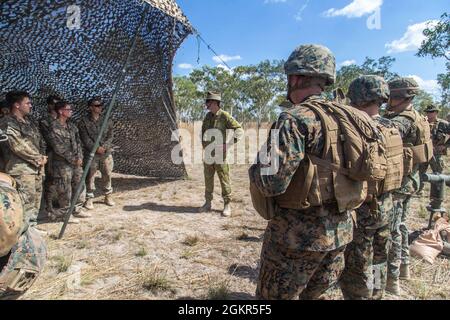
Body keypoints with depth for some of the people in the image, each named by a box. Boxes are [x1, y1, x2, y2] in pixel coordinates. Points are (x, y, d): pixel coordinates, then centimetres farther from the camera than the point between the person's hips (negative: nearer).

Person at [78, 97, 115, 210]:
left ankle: (108, 196, 24)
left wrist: (104, 147, -13)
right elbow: (85, 139, -8)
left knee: (107, 175, 9)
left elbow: (110, 136, 2)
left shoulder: (107, 120, 7)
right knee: (90, 177, 2)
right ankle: (89, 198, 13)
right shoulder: (84, 122, -1)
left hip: (106, 153, 3)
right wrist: (96, 148, -17)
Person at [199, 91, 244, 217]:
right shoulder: (207, 116, 10)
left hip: (219, 154, -6)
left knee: (224, 179, -1)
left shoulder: (225, 116, -10)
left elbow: (240, 131, -13)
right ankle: (208, 203, 20)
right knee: (208, 179, 10)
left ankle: (227, 205, 7)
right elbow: (203, 132, 25)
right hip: (207, 153, 6)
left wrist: (229, 144, -19)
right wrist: (203, 145, 12)